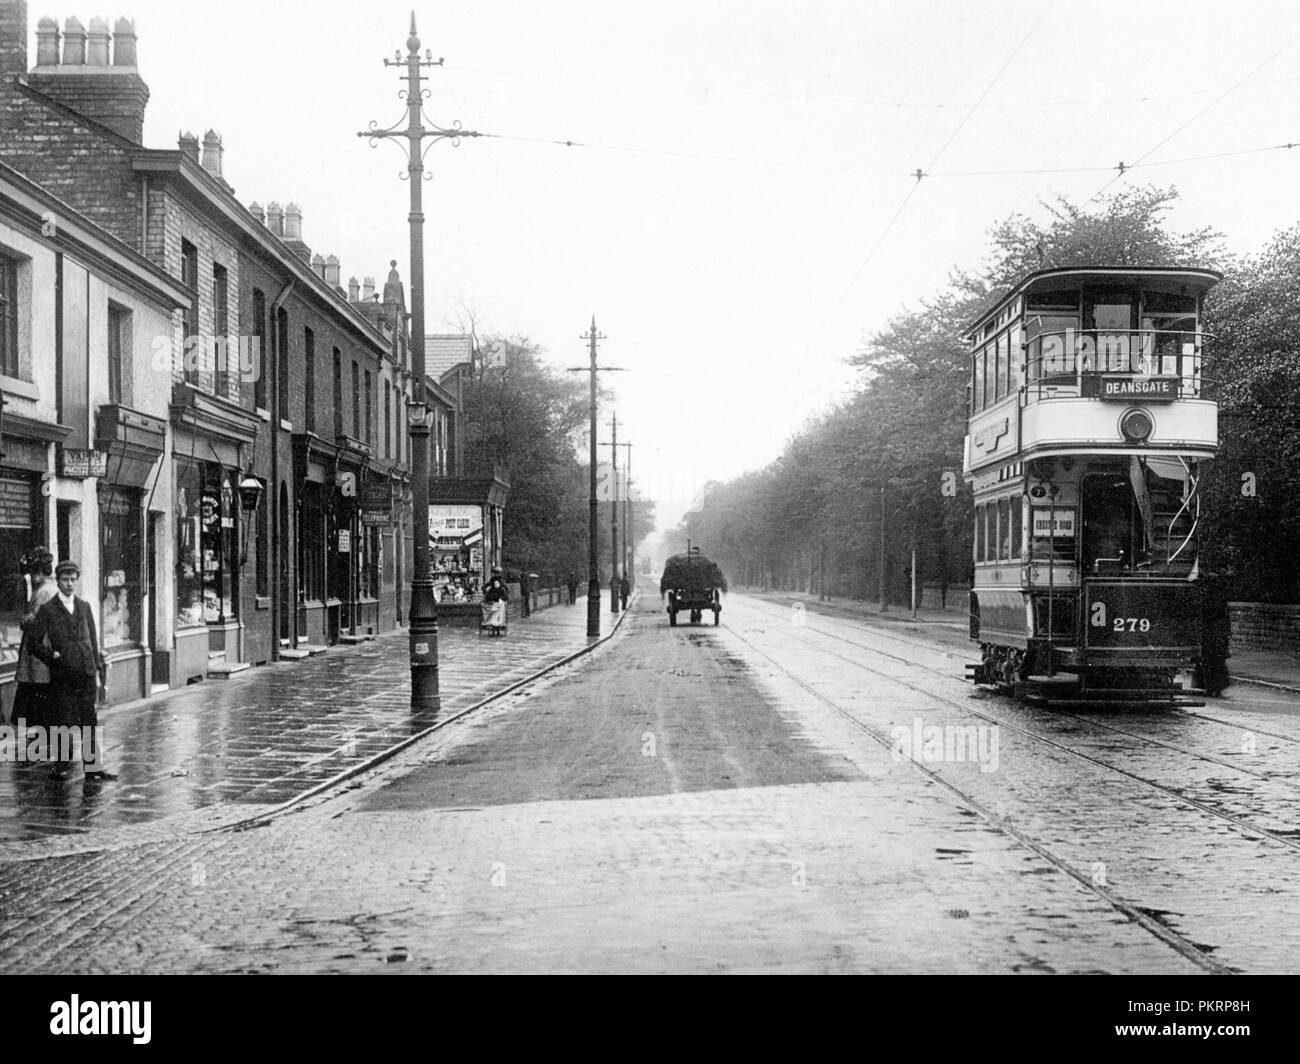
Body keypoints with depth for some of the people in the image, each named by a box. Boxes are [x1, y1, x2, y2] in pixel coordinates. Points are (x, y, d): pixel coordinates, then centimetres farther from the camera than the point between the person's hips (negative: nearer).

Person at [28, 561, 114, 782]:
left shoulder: (84, 606, 13)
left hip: (87, 672, 4)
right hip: (62, 676, -3)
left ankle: (93, 767, 7)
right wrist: (53, 656, -12)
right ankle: (60, 767, 9)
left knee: (90, 721, 3)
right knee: (63, 722, -1)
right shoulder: (47, 610, 1)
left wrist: (98, 670, 10)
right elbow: (35, 643, 1)